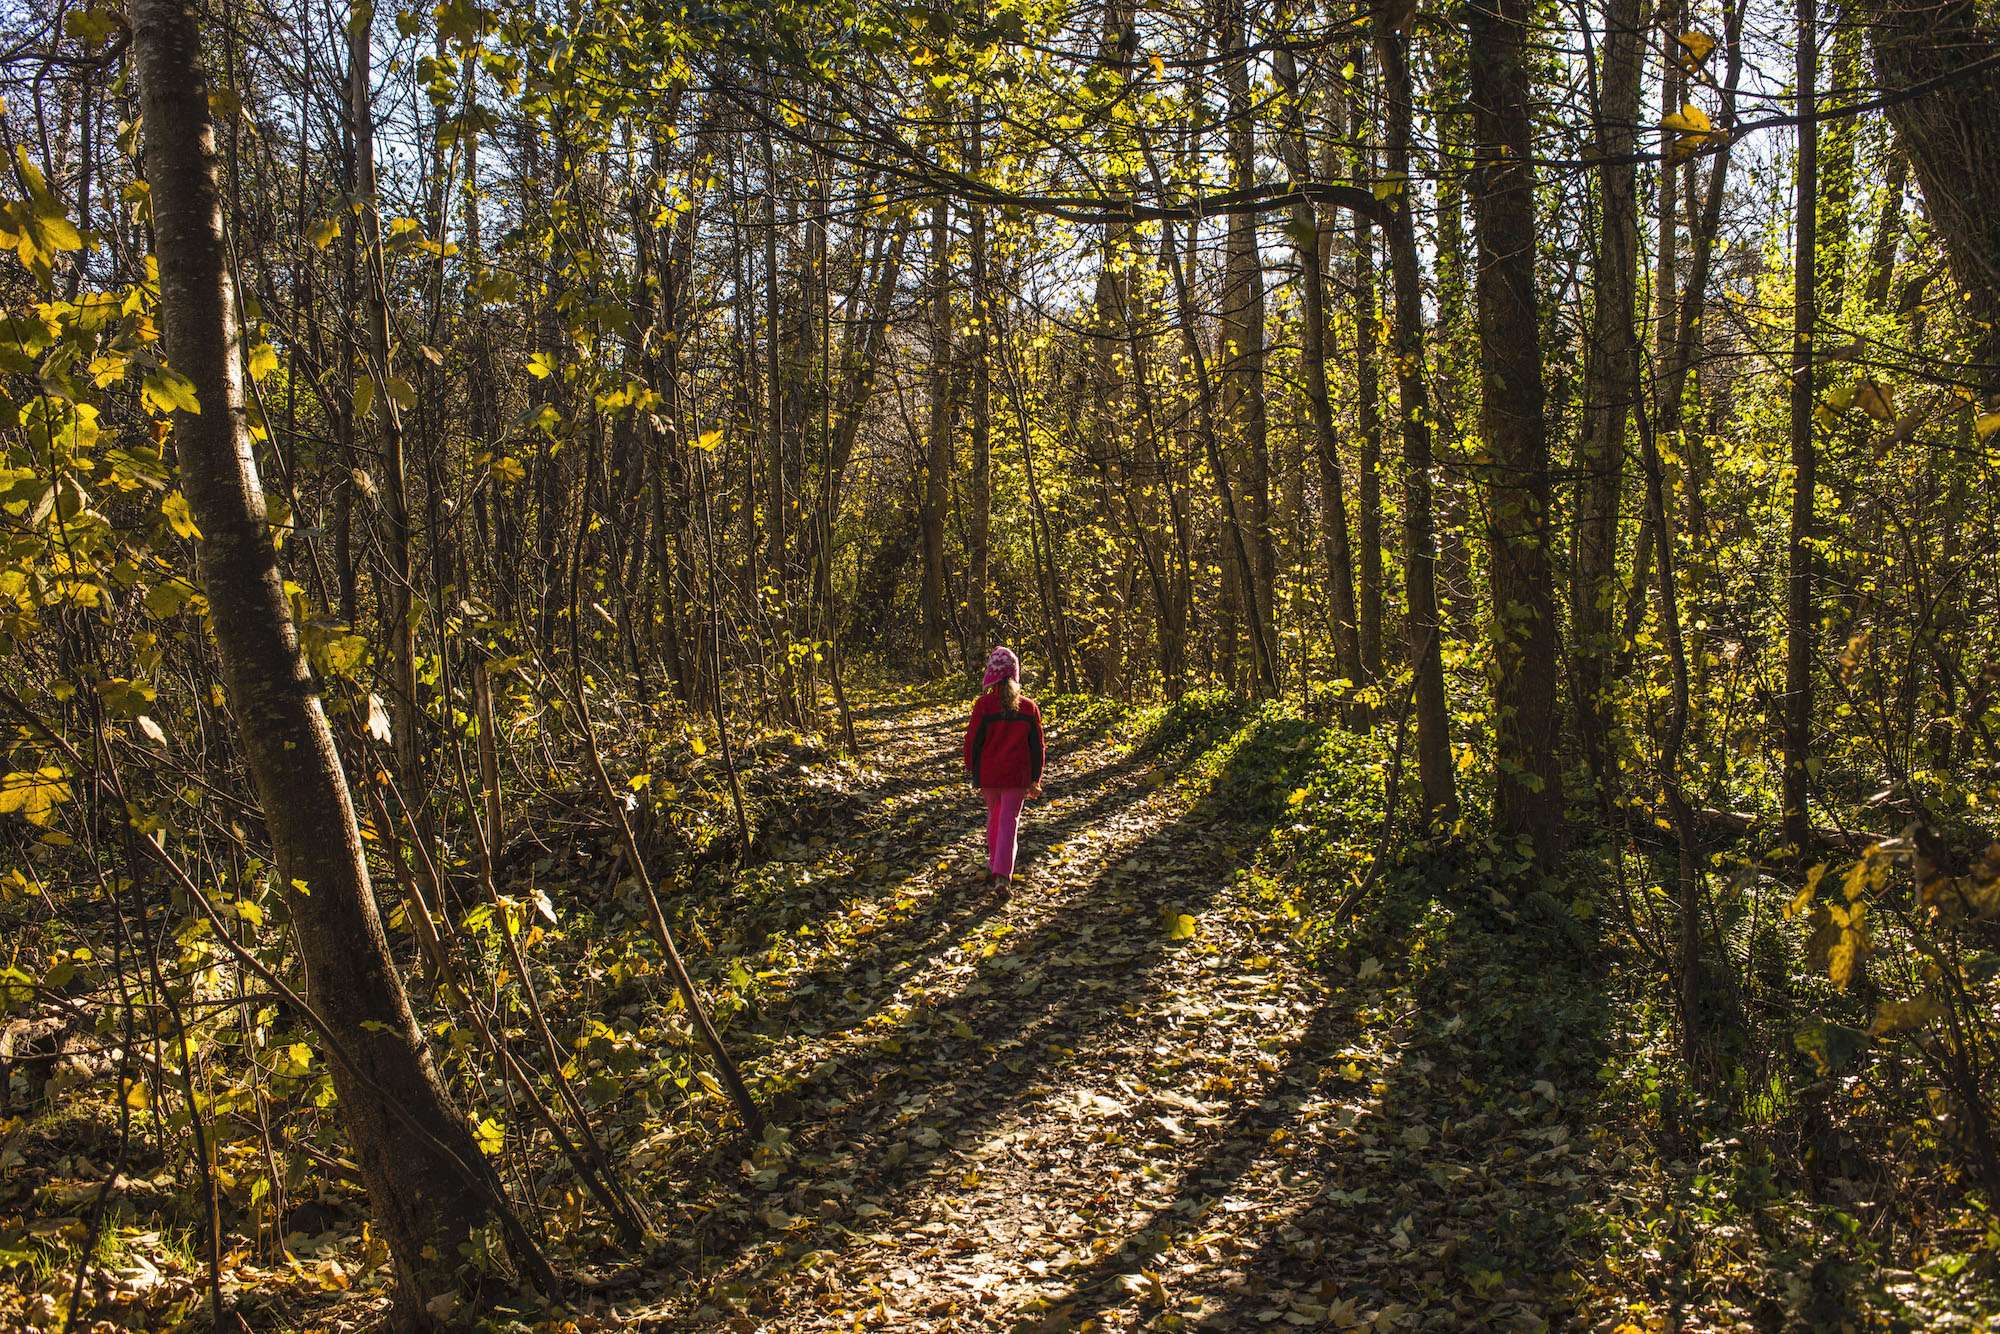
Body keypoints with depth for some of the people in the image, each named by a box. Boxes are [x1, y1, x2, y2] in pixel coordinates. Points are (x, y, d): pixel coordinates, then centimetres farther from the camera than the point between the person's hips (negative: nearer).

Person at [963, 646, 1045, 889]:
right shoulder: (1029, 707, -2)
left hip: (989, 775, 0)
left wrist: (971, 770, 9)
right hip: (1017, 776, 0)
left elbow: (973, 740, -5)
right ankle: (1003, 872, -11)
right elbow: (1036, 746, 4)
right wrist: (1035, 779, 13)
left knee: (993, 815, 20)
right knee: (1009, 820, 0)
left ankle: (994, 863, 29)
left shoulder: (984, 704, -10)